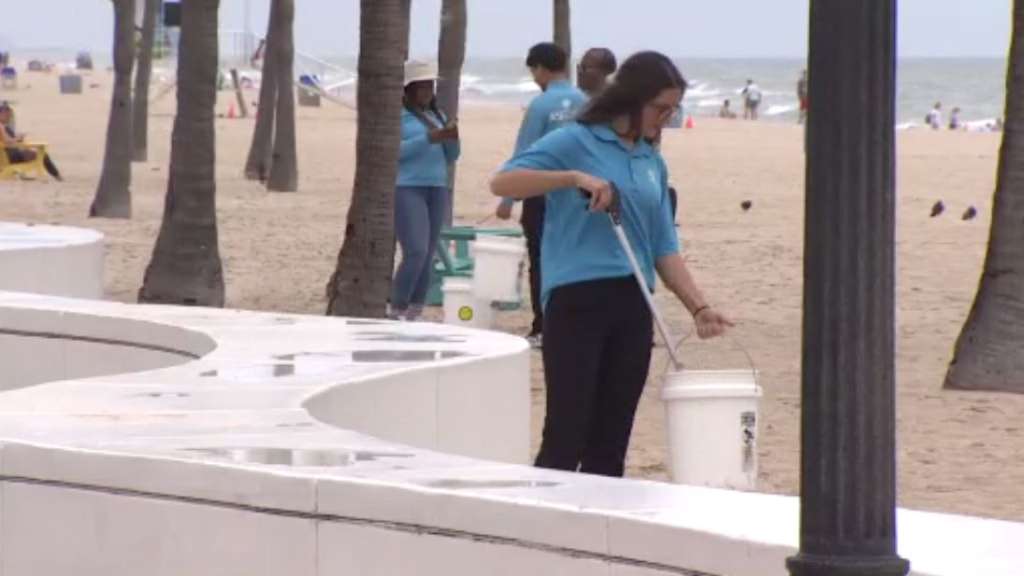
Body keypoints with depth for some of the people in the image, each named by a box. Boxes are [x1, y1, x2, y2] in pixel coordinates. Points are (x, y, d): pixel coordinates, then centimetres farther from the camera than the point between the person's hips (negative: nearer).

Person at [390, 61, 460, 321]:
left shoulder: (436, 115, 17)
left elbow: (450, 157, 18)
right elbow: (395, 150, -15)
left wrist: (452, 138, -4)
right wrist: (431, 138, -21)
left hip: (436, 189, 7)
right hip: (406, 189, -7)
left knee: (428, 257, 2)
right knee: (416, 252, -18)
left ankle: (414, 315, 5)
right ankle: (397, 313, -11)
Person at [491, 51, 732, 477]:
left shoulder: (653, 162, 16)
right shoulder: (577, 142, -3)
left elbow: (664, 248, 16)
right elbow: (502, 183, -12)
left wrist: (698, 307, 5)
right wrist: (574, 178, -22)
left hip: (632, 306, 6)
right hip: (577, 298, -6)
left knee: (610, 443, 7)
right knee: (566, 438, -9)